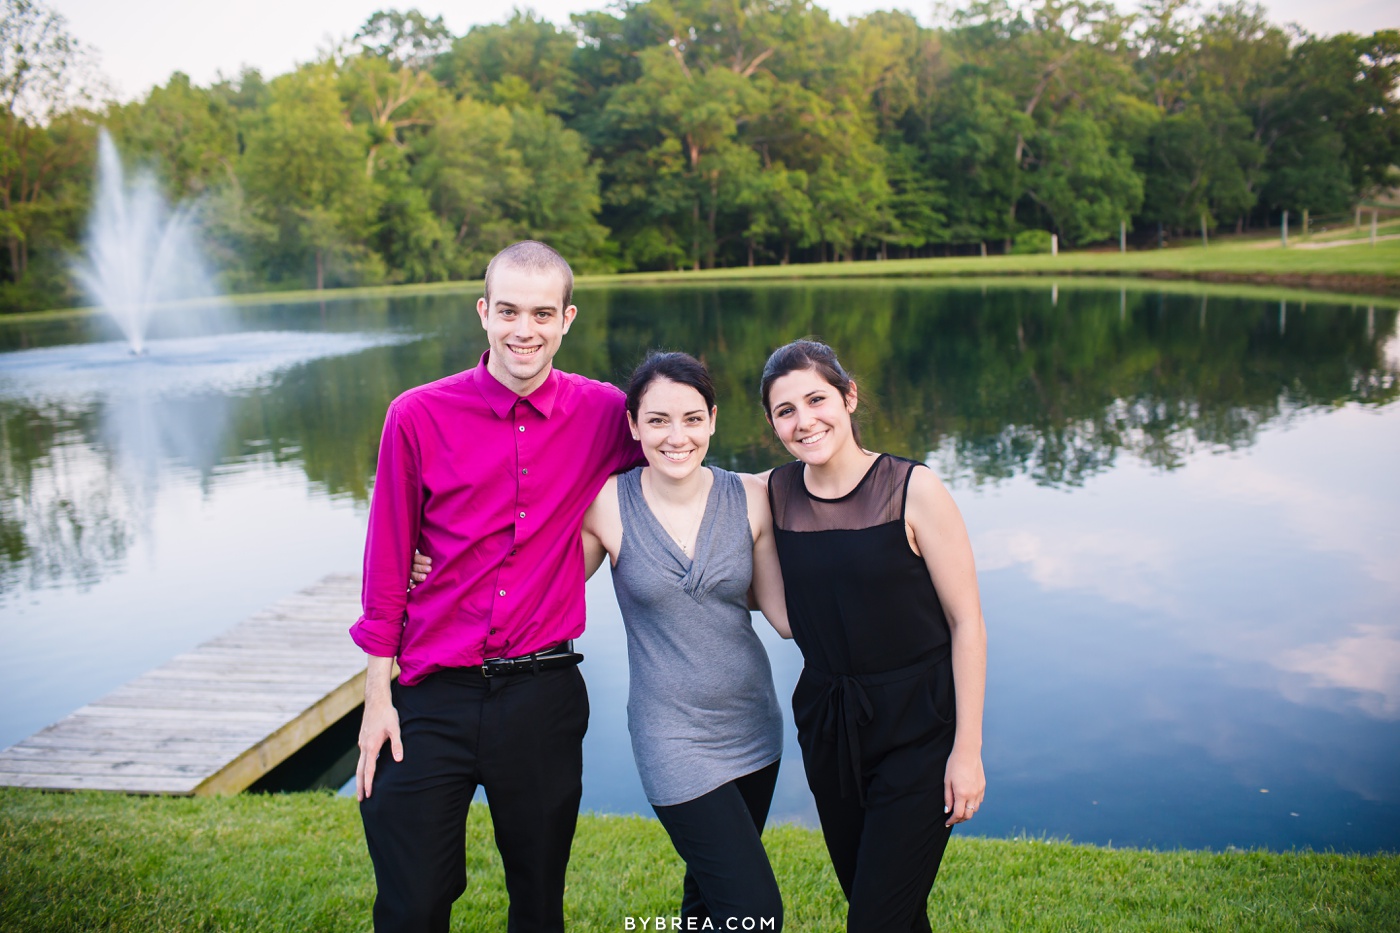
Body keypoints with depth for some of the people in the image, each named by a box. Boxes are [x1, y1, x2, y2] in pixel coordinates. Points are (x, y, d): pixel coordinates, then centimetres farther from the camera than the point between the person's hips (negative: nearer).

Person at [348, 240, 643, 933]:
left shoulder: (604, 414, -2)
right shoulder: (419, 416, -5)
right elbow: (386, 563, 1)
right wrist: (378, 696, 1)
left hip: (543, 694, 1)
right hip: (432, 695, -1)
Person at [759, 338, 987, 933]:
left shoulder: (912, 489, -14)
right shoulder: (774, 495, -3)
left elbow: (966, 623, -10)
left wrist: (967, 749, -11)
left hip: (918, 727, -4)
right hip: (825, 722, 5)